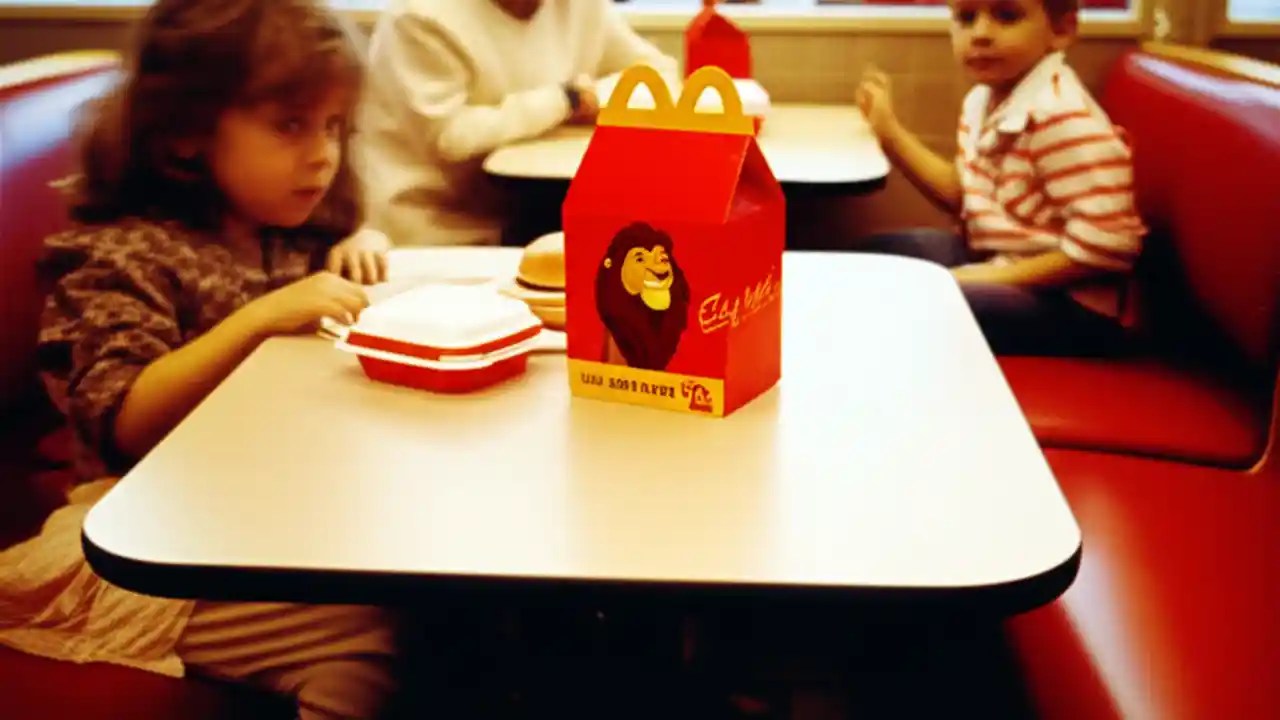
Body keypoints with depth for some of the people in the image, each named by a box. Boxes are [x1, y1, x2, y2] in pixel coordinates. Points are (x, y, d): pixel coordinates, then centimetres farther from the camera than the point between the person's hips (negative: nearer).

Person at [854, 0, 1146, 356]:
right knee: (873, 256, 16)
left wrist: (989, 280, -23)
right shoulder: (984, 98, 3)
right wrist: (888, 131, 12)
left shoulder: (1063, 120, -26)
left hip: (1069, 305, -9)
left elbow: (1104, 249, -28)